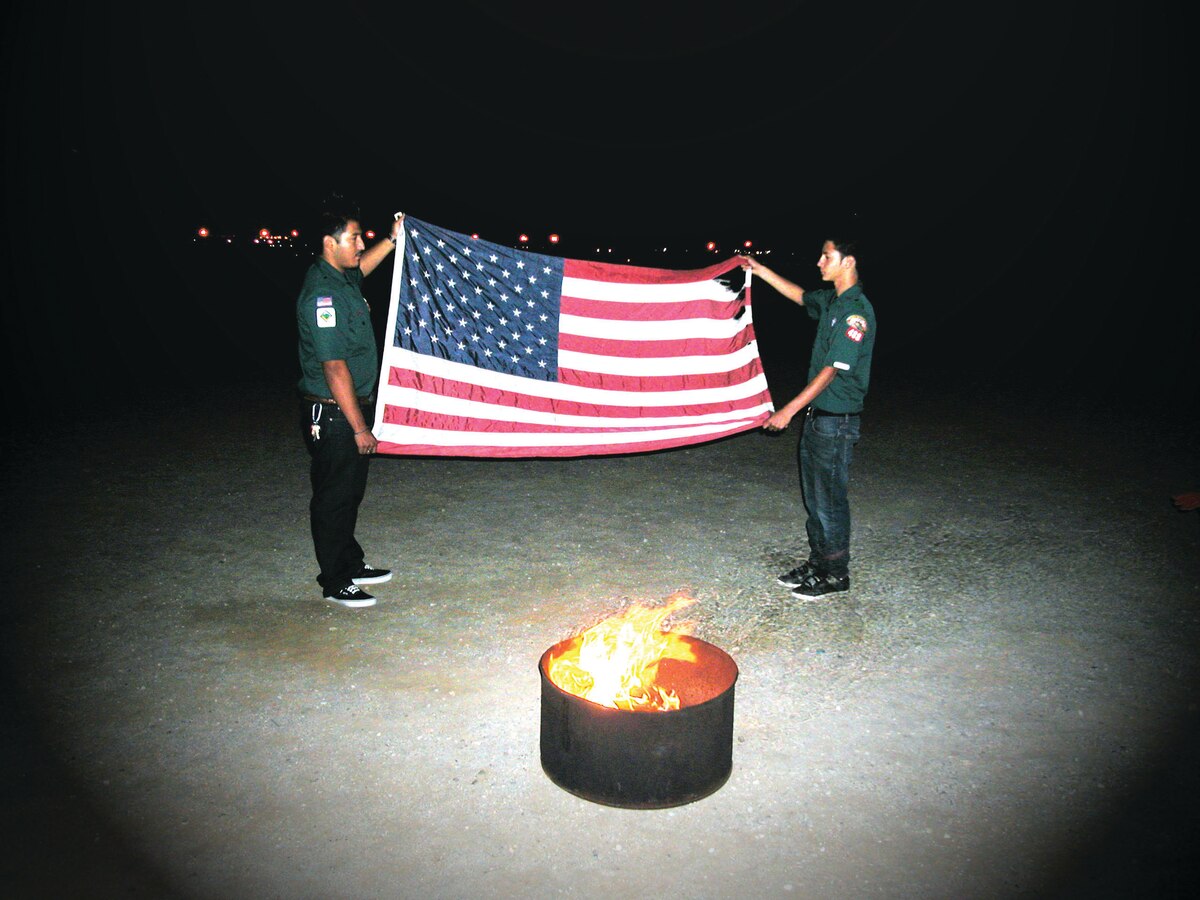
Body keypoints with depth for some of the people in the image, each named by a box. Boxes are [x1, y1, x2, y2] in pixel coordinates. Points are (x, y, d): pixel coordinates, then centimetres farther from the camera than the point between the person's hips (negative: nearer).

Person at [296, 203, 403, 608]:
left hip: (354, 406, 10)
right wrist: (359, 427, -23)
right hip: (332, 413, -10)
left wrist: (391, 241, 27)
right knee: (333, 497, 2)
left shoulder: (340, 277, 7)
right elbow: (334, 368, -25)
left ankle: (351, 564, 34)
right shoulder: (322, 294, -23)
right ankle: (335, 582, 15)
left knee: (351, 491, 19)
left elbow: (359, 269, 36)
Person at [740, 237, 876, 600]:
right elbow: (799, 295, 31)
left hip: (837, 419, -9)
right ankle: (817, 562, 29)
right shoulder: (831, 300, 8)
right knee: (813, 493, 16)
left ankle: (836, 574, 14)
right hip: (817, 413, 9)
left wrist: (789, 410, -21)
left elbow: (832, 371, -22)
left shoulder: (857, 310, -19)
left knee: (830, 498, 1)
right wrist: (760, 270, 26)